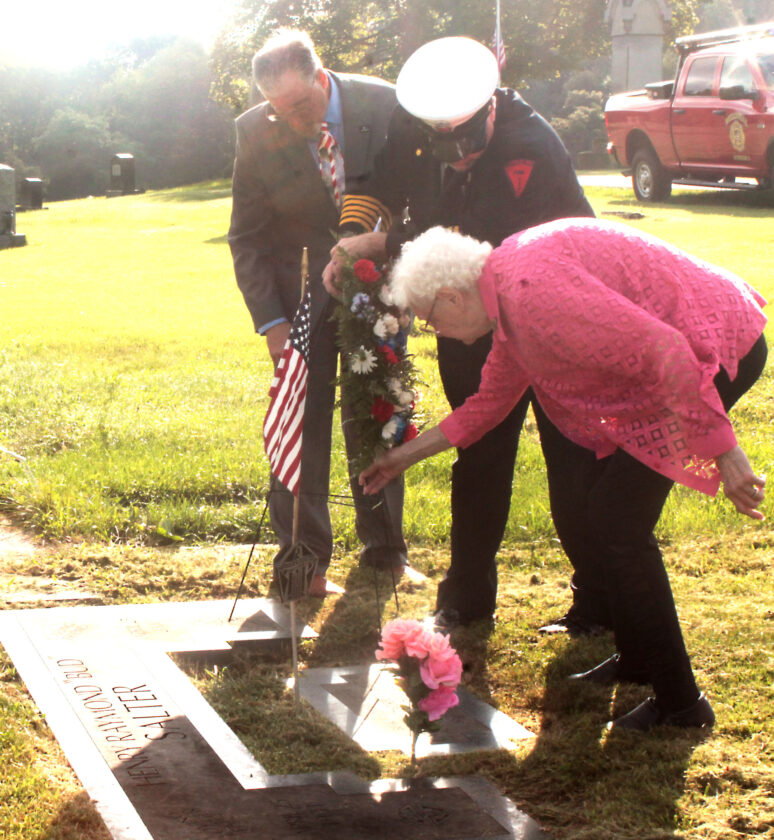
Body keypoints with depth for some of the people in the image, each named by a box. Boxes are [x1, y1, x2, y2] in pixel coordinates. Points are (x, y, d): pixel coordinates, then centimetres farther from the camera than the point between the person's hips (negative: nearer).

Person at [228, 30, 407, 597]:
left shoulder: (383, 104, -16)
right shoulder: (255, 132, -15)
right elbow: (247, 238, -6)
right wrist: (270, 320, -13)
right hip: (302, 292, 0)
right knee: (301, 420, -2)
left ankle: (384, 545, 24)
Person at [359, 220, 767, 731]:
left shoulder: (532, 286, -24)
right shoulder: (507, 294, 10)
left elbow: (661, 349, -29)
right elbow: (491, 402, 26)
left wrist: (723, 452, -26)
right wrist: (408, 455, 31)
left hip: (719, 348, -10)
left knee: (615, 522, -6)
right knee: (590, 490, 15)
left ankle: (680, 703, 5)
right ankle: (638, 660, 30)